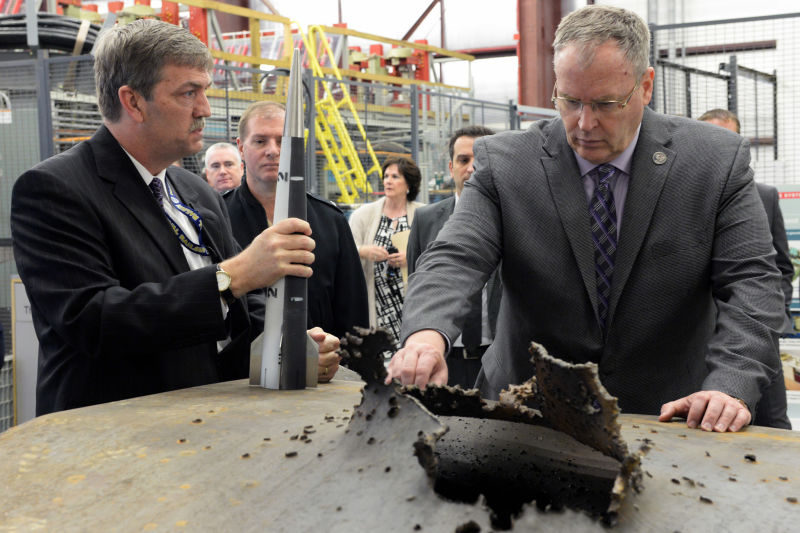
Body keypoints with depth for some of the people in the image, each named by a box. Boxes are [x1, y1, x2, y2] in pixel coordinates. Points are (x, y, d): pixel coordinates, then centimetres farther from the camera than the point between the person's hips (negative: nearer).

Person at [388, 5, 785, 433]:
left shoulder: (719, 161, -2)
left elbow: (751, 282, -5)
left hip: (667, 418, 0)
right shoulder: (503, 162, -3)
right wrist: (426, 333, -34)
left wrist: (730, 386, -22)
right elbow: (455, 259, -11)